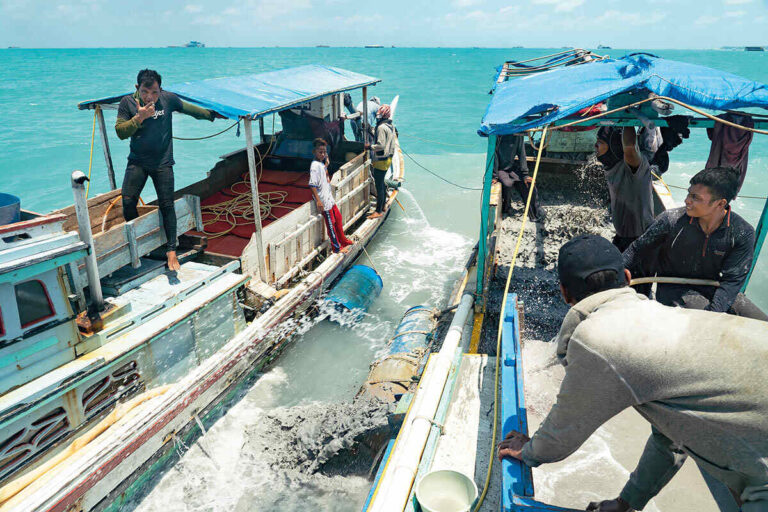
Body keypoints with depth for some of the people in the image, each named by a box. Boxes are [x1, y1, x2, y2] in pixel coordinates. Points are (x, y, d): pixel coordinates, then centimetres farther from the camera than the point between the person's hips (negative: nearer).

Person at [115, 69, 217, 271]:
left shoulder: (168, 99, -2)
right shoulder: (127, 102, -2)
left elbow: (189, 109, 17)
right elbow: (120, 131, -7)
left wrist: (212, 115, 26)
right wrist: (139, 118, -22)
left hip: (162, 163, -1)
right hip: (137, 161, 1)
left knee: (166, 205, -7)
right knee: (128, 201, -10)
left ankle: (171, 251, 1)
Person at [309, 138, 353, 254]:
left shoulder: (323, 164, 10)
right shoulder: (315, 165, -18)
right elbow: (312, 185, -24)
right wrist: (318, 201, -27)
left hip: (329, 198, 9)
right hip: (324, 200, -9)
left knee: (338, 218, 20)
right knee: (331, 223, 0)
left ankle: (343, 240, 36)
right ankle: (337, 247, 12)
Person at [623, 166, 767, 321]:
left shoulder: (743, 234, -12)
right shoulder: (671, 220, -17)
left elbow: (732, 280, -14)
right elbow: (638, 249, -3)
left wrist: (713, 313, -28)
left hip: (713, 288, 3)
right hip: (674, 288, -3)